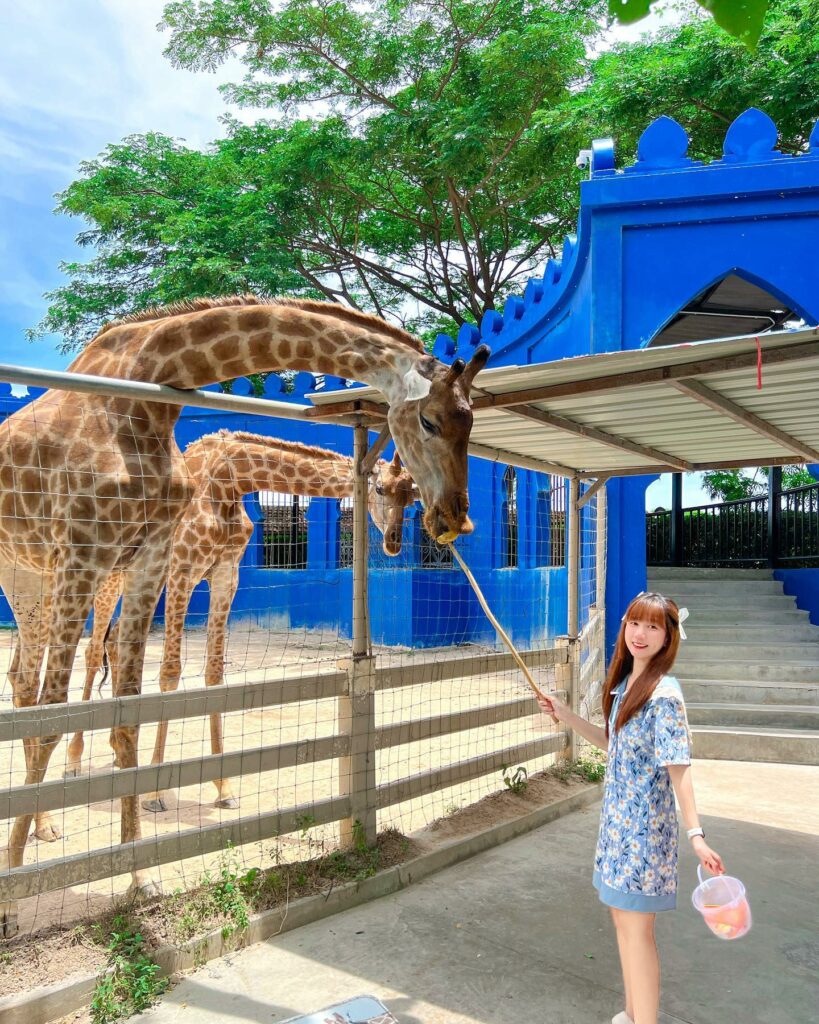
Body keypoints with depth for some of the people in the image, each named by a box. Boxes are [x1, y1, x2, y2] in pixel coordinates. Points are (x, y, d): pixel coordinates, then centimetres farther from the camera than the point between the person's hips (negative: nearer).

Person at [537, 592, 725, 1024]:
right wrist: (566, 716, 11)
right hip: (617, 819, 9)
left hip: (645, 826, -9)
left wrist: (695, 834, -26)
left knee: (637, 927, 1)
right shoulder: (624, 682, 5)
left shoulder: (664, 695, -19)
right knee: (622, 916, 20)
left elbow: (678, 769, -21)